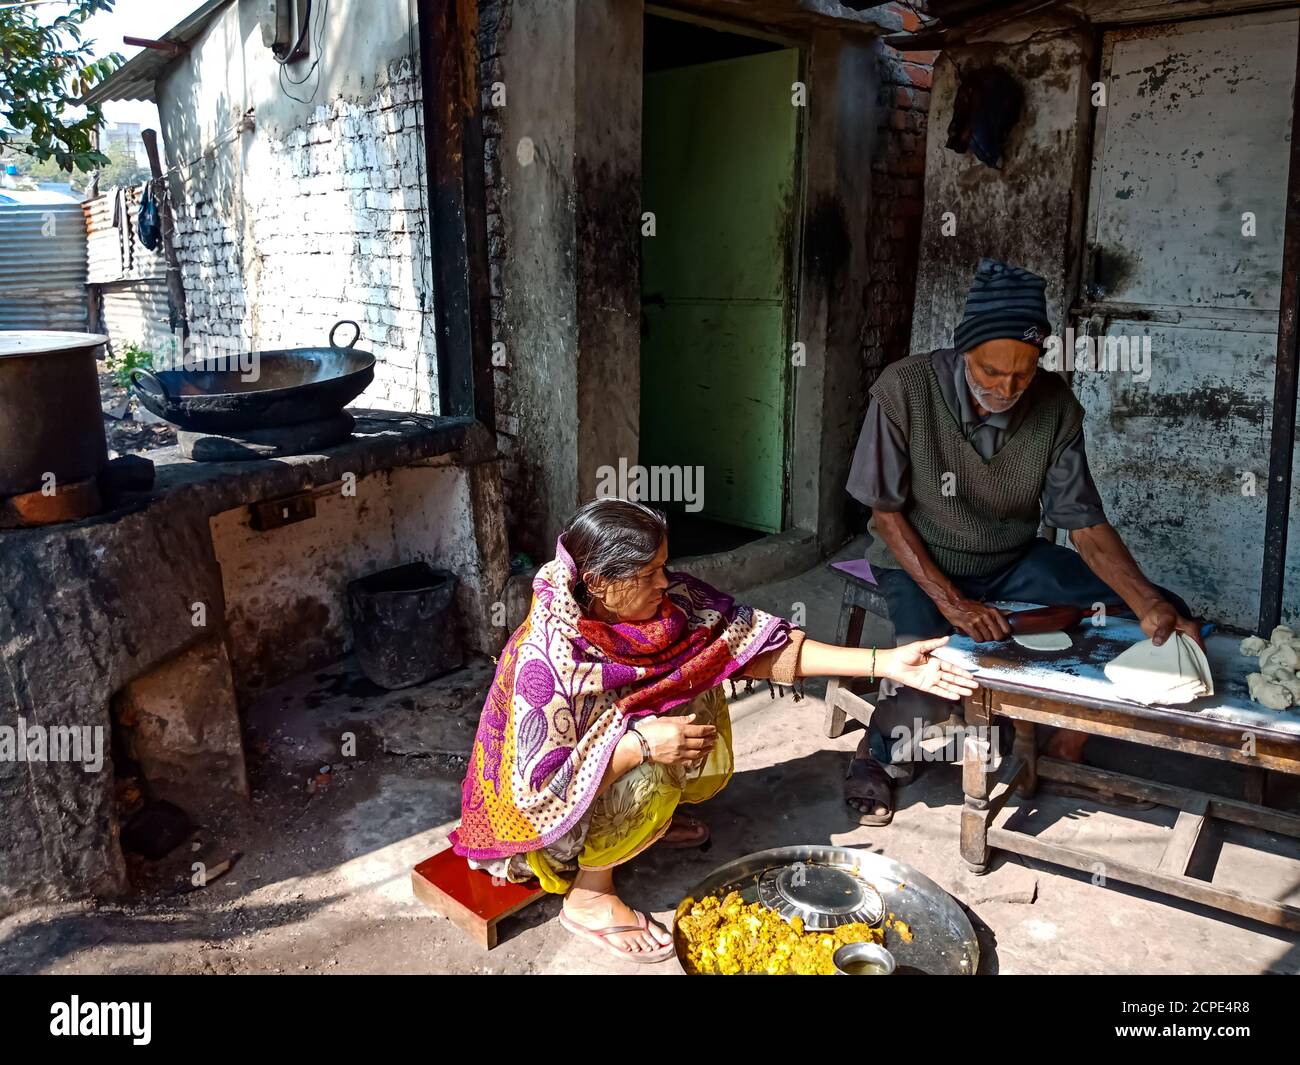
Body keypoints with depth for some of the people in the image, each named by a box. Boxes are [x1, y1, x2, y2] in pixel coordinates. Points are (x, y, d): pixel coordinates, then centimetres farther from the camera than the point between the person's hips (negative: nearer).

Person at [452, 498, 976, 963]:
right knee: (651, 777, -30)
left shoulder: (667, 599, -18)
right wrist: (641, 745, -37)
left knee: (696, 696, -4)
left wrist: (885, 662, -24)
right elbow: (541, 784, -31)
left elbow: (755, 641, -19)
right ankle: (589, 896, -6)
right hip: (552, 809, -7)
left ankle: (649, 818, 14)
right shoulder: (547, 658, -35)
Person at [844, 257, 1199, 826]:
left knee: (1166, 616, -9)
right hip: (922, 563, -4)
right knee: (934, 686, -32)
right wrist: (952, 603, -25)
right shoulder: (904, 390, -22)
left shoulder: (1056, 407, -13)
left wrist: (1149, 603, -26)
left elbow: (1086, 523, -9)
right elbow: (886, 511, -15)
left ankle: (1062, 758, 7)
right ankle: (876, 749, 6)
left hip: (1015, 561, 4)